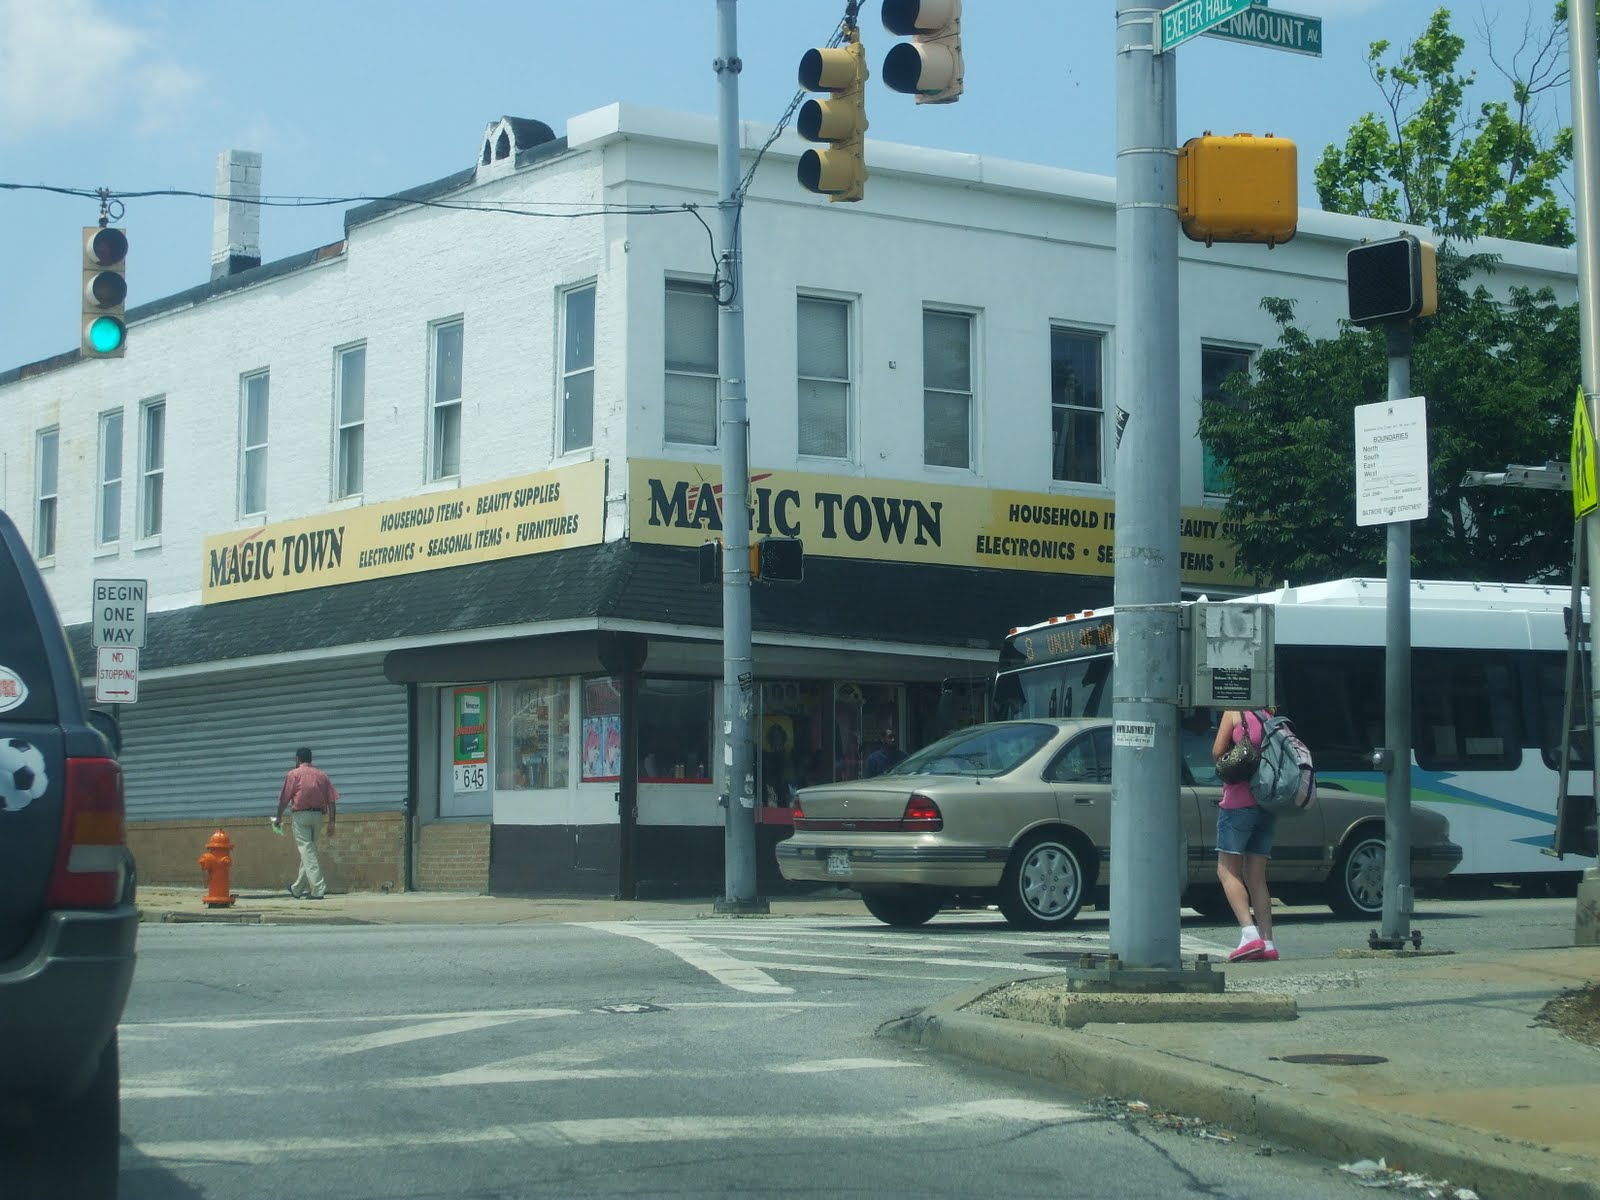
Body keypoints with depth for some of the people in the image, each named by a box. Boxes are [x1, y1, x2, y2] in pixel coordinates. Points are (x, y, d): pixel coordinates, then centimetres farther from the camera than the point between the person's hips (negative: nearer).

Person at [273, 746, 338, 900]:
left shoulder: (294, 774, 0)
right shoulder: (322, 775, 13)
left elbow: (284, 798, -2)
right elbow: (332, 800, 6)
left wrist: (279, 817, 11)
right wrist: (331, 822, 6)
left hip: (300, 815, -5)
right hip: (318, 816, 5)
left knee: (306, 851, -8)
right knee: (309, 850, 15)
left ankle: (318, 889, -19)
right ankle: (298, 889, 26)